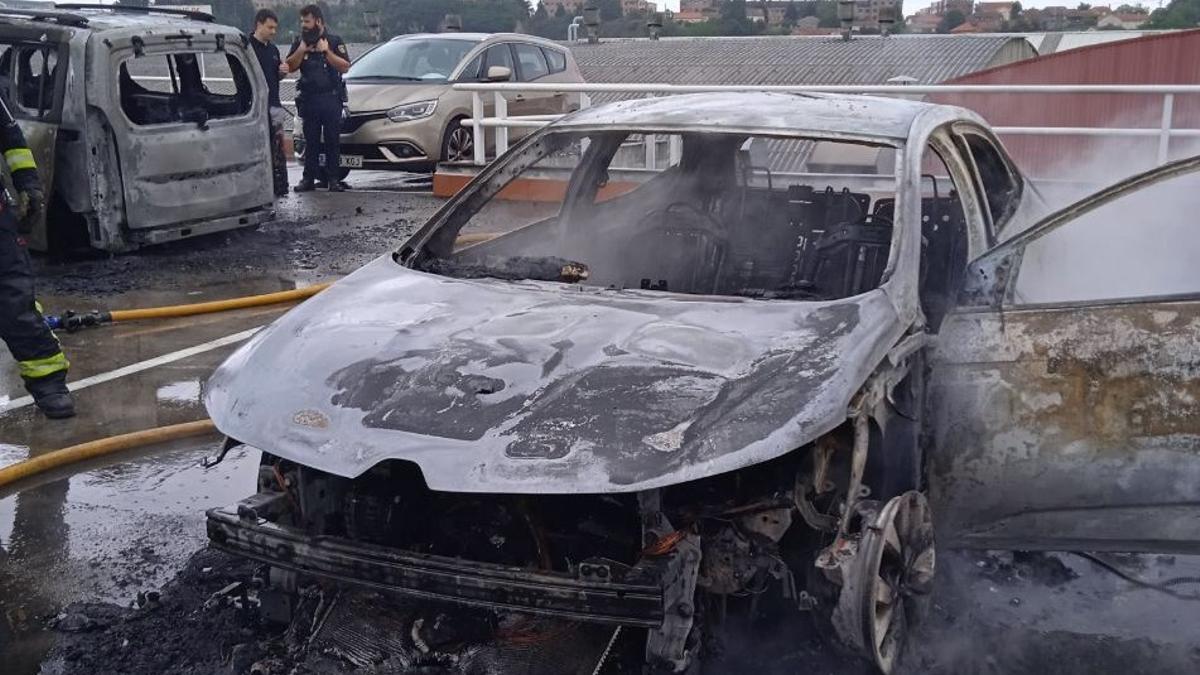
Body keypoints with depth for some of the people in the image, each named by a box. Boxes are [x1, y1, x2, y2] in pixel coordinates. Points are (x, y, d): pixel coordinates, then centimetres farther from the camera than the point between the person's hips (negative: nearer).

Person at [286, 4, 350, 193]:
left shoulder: (334, 41, 4)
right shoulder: (299, 42, 12)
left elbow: (345, 67, -3)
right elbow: (290, 67, 7)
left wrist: (326, 51, -12)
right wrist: (301, 50, -7)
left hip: (331, 98, -2)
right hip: (309, 99, 2)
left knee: (332, 140, -2)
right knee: (311, 141, 2)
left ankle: (333, 179, 2)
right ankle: (309, 179, 5)